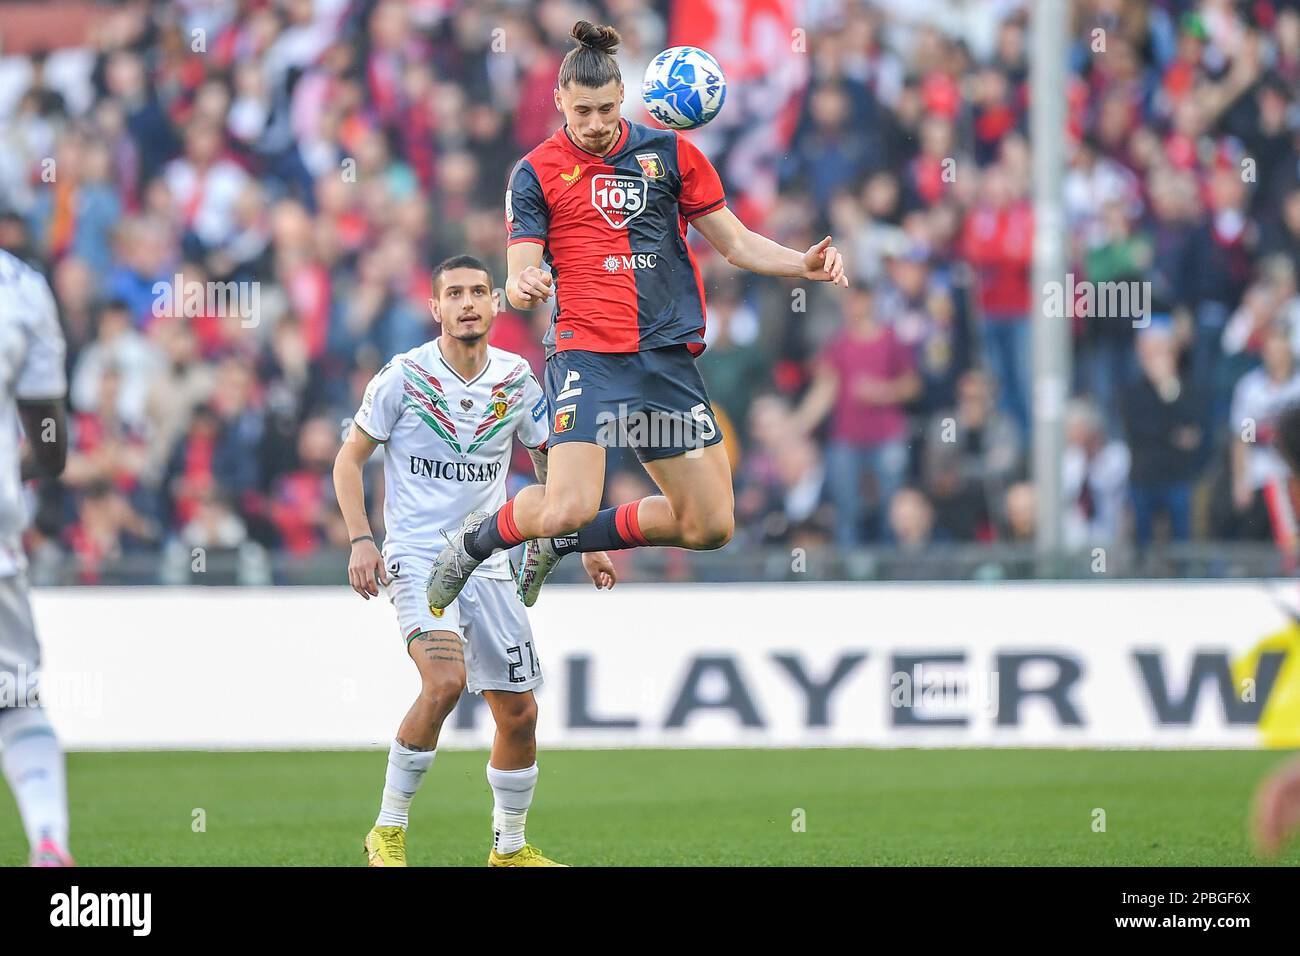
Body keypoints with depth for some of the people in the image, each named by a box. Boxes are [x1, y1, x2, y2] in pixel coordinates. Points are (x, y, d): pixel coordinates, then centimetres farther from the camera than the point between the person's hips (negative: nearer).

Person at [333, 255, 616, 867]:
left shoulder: (516, 380, 4)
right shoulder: (404, 376, -8)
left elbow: (552, 464, 17)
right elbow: (349, 459, 0)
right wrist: (360, 541, -11)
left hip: (487, 563, 5)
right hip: (415, 556, -5)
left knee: (518, 714, 6)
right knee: (445, 680, -29)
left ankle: (510, 846, 27)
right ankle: (388, 832, -17)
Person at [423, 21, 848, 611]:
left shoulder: (670, 153, 9)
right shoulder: (535, 174, 2)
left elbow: (735, 243, 14)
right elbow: (520, 277, -2)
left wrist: (805, 265, -3)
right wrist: (523, 287, -26)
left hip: (670, 357, 4)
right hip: (587, 356, -4)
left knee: (710, 527, 3)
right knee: (569, 508, -23)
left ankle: (560, 541, 22)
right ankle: (476, 540, 9)